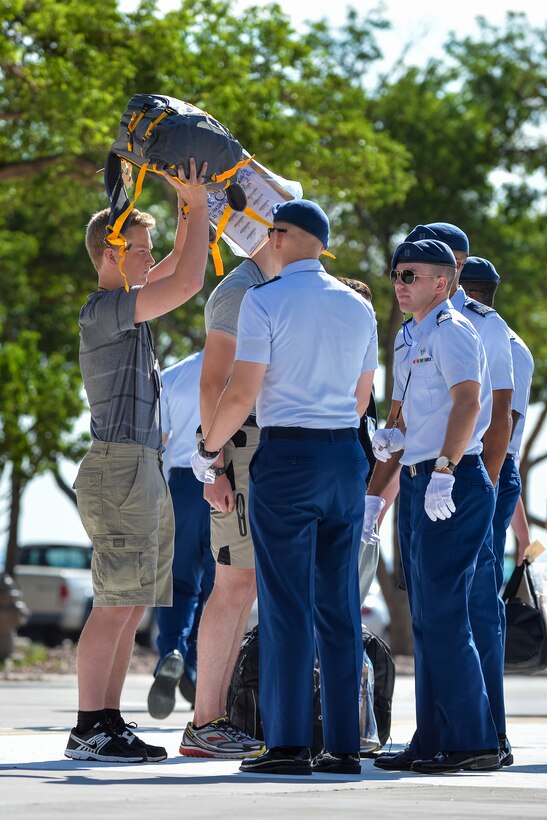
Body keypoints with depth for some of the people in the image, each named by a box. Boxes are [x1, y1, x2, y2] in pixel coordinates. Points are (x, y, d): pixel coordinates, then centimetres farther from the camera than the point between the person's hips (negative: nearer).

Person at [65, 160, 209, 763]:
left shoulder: (124, 306, 19)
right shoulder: (104, 309, -10)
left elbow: (179, 268, 32)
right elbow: (187, 282, -19)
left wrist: (189, 205, 19)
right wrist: (198, 203, -9)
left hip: (144, 471, 10)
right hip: (120, 465, -10)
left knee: (131, 606, 8)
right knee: (115, 605, -12)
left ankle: (108, 723, 9)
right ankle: (88, 730, -12)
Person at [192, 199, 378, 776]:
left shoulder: (265, 301, -7)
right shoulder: (358, 307, 11)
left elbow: (242, 393, -11)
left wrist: (208, 448, 3)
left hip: (286, 454, -5)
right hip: (347, 454, 5)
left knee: (286, 604, -5)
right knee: (339, 604, 6)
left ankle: (287, 744, -7)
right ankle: (343, 745, 5)